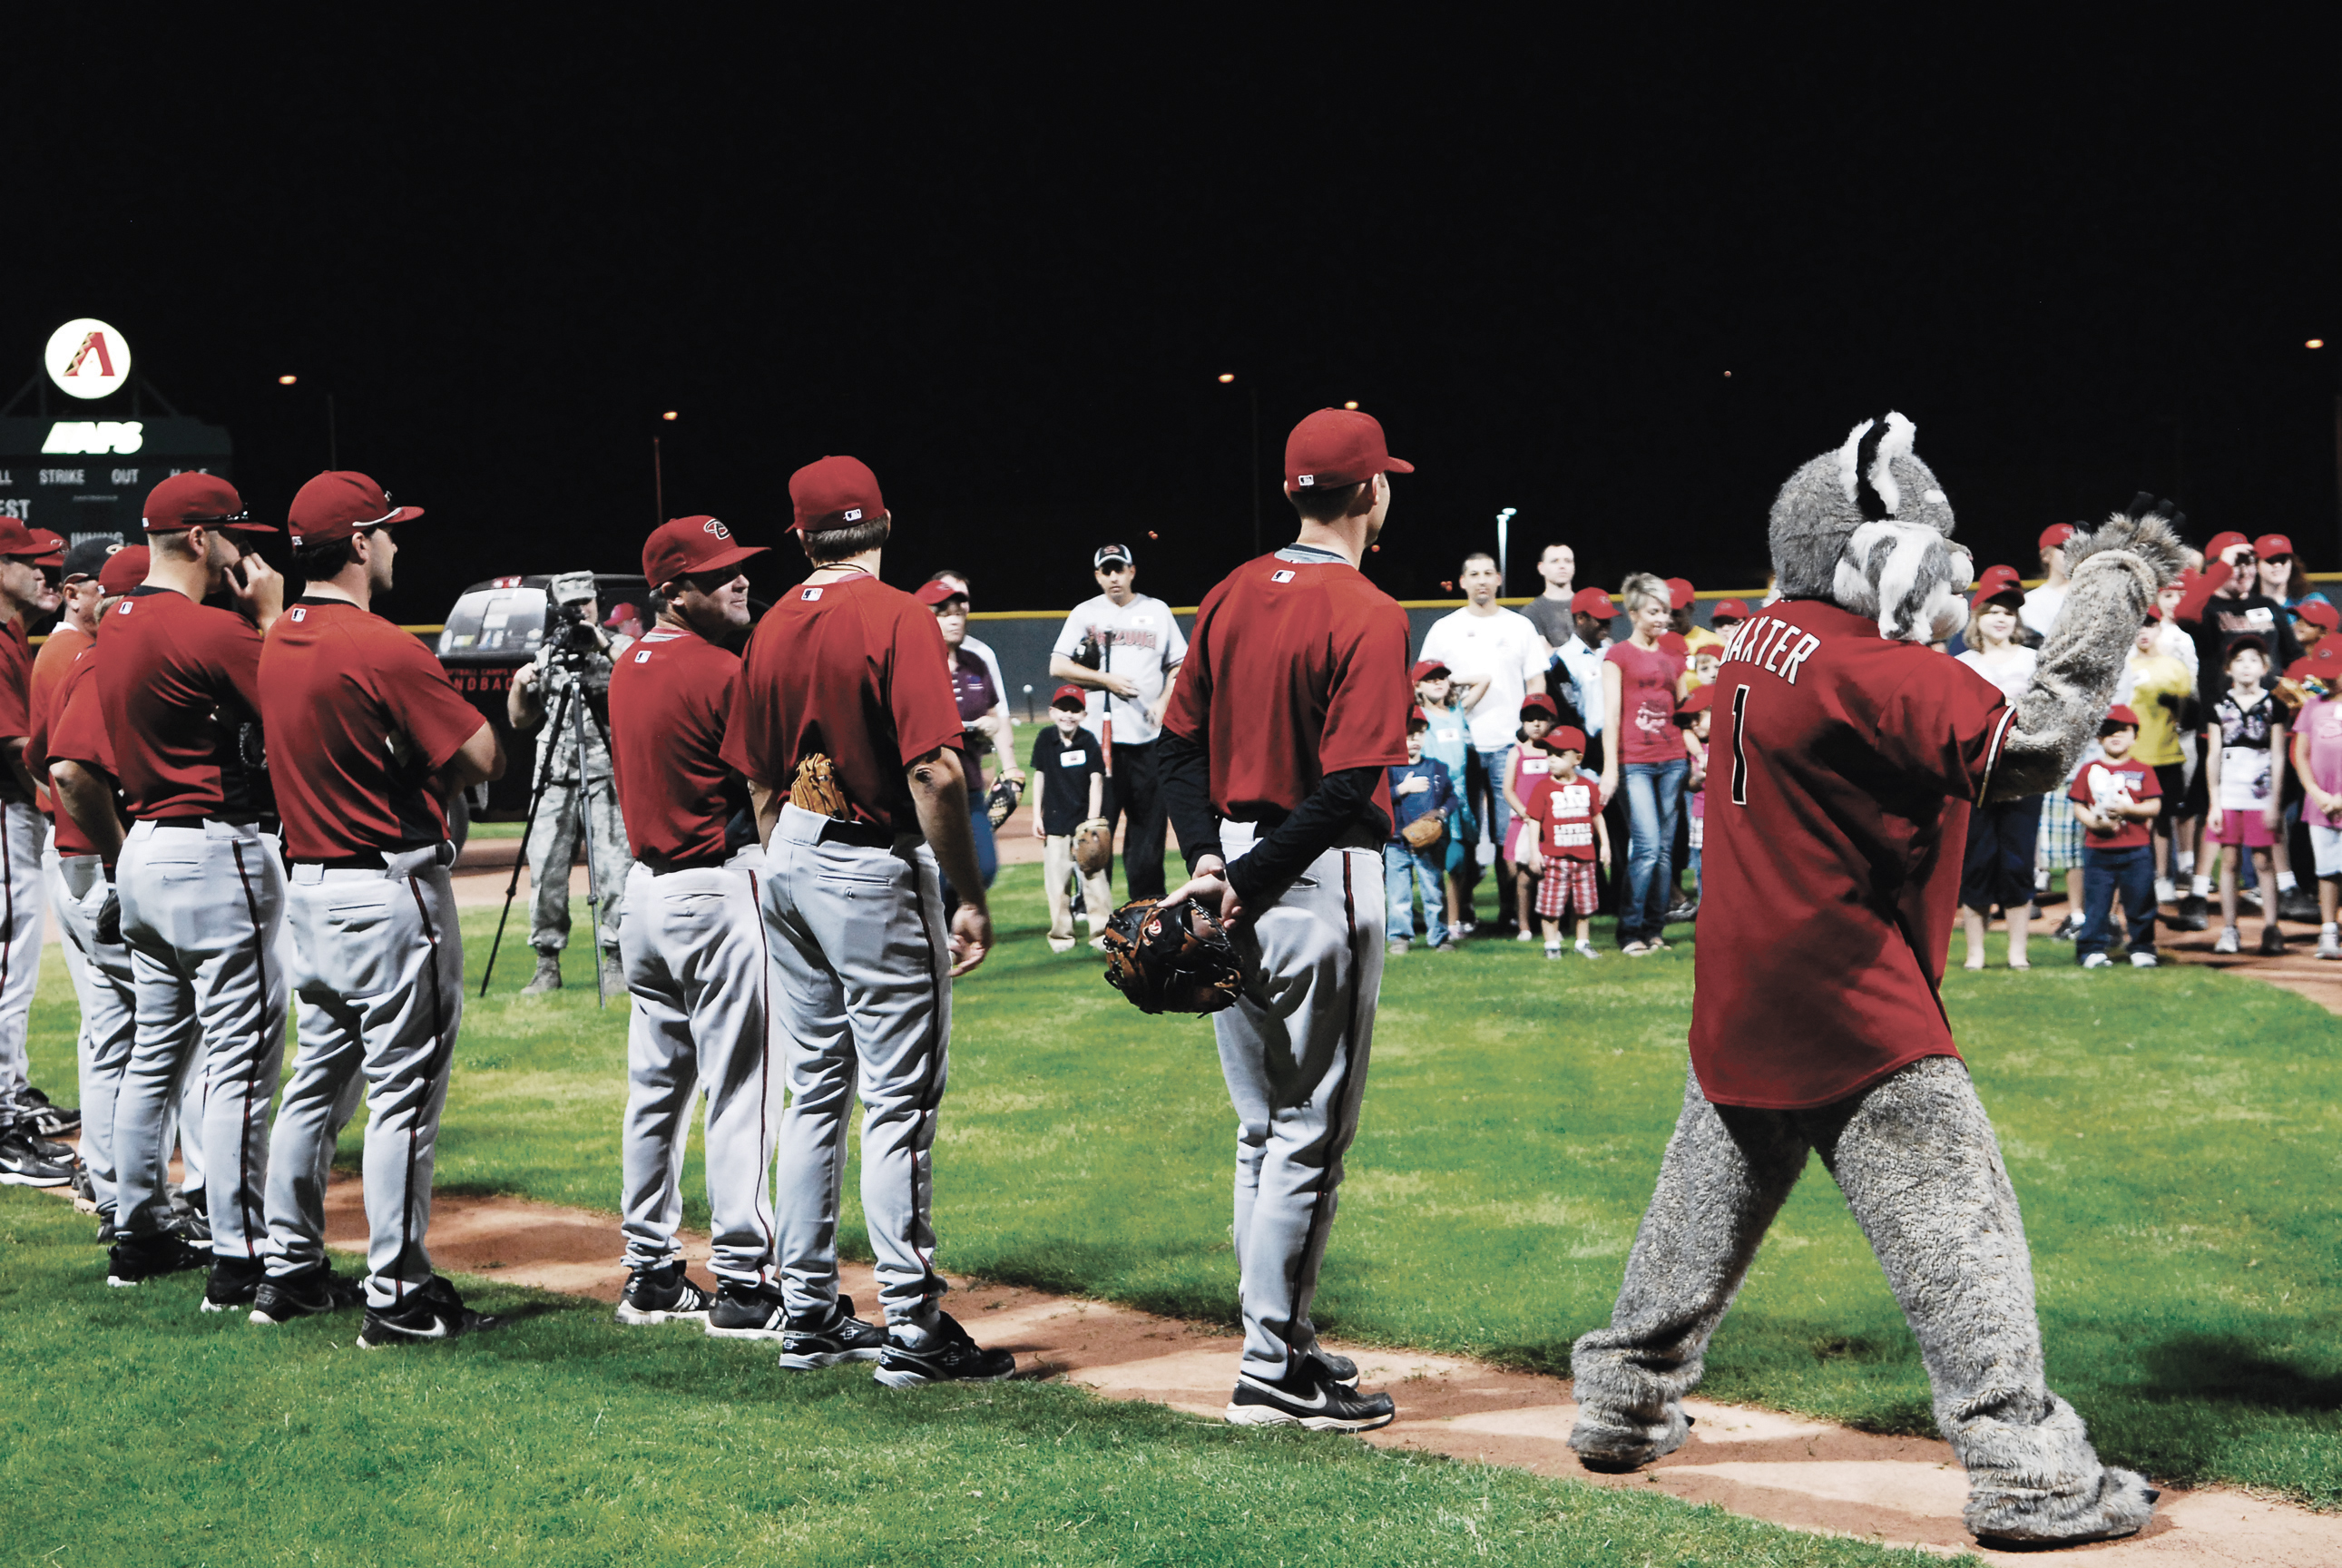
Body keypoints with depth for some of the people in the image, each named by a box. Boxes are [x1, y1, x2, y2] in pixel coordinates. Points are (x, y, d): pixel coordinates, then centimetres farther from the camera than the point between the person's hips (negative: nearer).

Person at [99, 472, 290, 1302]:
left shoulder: (116, 627, 11)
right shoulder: (209, 630, -17)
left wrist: (254, 622, 10)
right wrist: (272, 614, -6)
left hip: (144, 851, 10)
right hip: (216, 855, -10)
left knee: (154, 1054, 17)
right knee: (241, 1065, -7)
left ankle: (140, 1236, 25)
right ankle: (238, 1262, -7)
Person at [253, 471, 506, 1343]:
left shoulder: (278, 644, 8)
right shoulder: (384, 650, -18)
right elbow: (480, 760, -16)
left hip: (310, 885, 9)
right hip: (391, 894, -9)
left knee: (317, 1082, 17)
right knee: (404, 1093, -3)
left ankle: (291, 1273, 23)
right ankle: (398, 1298, -1)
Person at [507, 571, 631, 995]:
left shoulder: (618, 648, 7)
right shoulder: (546, 654, 16)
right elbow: (520, 721, 16)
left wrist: (604, 648, -18)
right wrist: (520, 685, -3)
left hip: (605, 774, -3)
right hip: (555, 778, 3)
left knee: (612, 868, -8)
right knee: (545, 869, -1)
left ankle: (616, 960, -2)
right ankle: (547, 965, 6)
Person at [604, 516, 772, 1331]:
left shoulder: (627, 668, 10)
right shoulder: (721, 673, -16)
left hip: (644, 887, 9)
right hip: (717, 892, -8)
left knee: (655, 1083, 13)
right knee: (739, 1085, -4)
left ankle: (652, 1274, 19)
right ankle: (740, 1277, -3)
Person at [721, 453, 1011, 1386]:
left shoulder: (773, 628, 7)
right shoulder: (897, 618, -14)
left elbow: (759, 781, 13)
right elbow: (934, 771, -22)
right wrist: (970, 898, -16)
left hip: (792, 865, 7)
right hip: (878, 870, -7)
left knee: (814, 1094, 14)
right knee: (899, 1101, -4)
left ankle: (808, 1314, 18)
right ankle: (912, 1328, -4)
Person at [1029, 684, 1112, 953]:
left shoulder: (1089, 741, -4)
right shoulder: (1045, 739, 1)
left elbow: (1096, 780, -5)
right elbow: (1039, 776, 9)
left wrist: (1093, 820, -11)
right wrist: (1037, 815, 6)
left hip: (1085, 820, -1)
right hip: (1055, 821, 1)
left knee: (1094, 876, -2)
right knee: (1056, 880, 1)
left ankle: (1102, 930, 7)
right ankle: (1061, 934, 10)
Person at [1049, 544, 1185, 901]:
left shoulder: (1157, 611, 13)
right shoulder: (1085, 614, 8)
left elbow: (1179, 666, 14)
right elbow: (1058, 667, 1)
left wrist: (1164, 702, -3)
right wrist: (1106, 679, -9)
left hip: (1148, 734, 2)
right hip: (1099, 736, -2)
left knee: (1149, 816, 2)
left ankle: (1148, 899, 9)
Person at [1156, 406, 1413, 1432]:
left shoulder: (1233, 595, 8)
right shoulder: (1367, 616, -13)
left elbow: (1182, 744, 7)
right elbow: (1347, 786, -20)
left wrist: (1210, 863, -2)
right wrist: (1243, 882, -18)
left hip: (1237, 876, 8)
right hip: (1319, 885, -7)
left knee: (1263, 1132, 16)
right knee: (1311, 1136, -1)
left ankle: (1282, 1342, 25)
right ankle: (1272, 1372, 1)